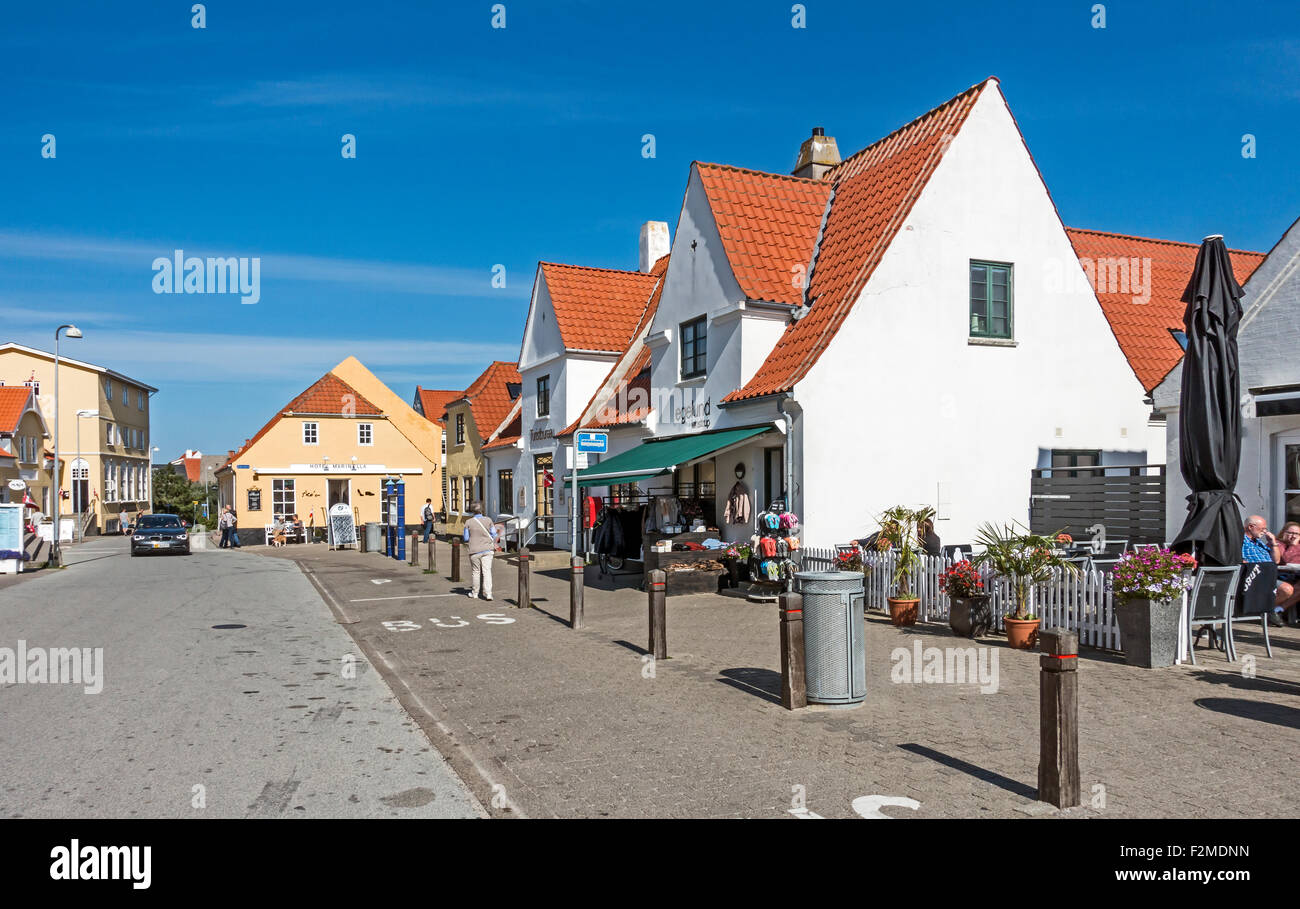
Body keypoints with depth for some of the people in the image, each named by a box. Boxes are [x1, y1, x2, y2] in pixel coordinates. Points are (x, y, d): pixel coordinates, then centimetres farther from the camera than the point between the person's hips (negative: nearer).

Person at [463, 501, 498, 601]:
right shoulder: (488, 521, -2)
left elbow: (466, 538, 1)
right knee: (487, 571, 0)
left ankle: (474, 593, 23)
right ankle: (488, 593, -7)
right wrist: (494, 546, 17)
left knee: (475, 572, 12)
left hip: (475, 551, 0)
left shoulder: (468, 522, -4)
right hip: (487, 550, 0)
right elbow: (494, 535, 1)